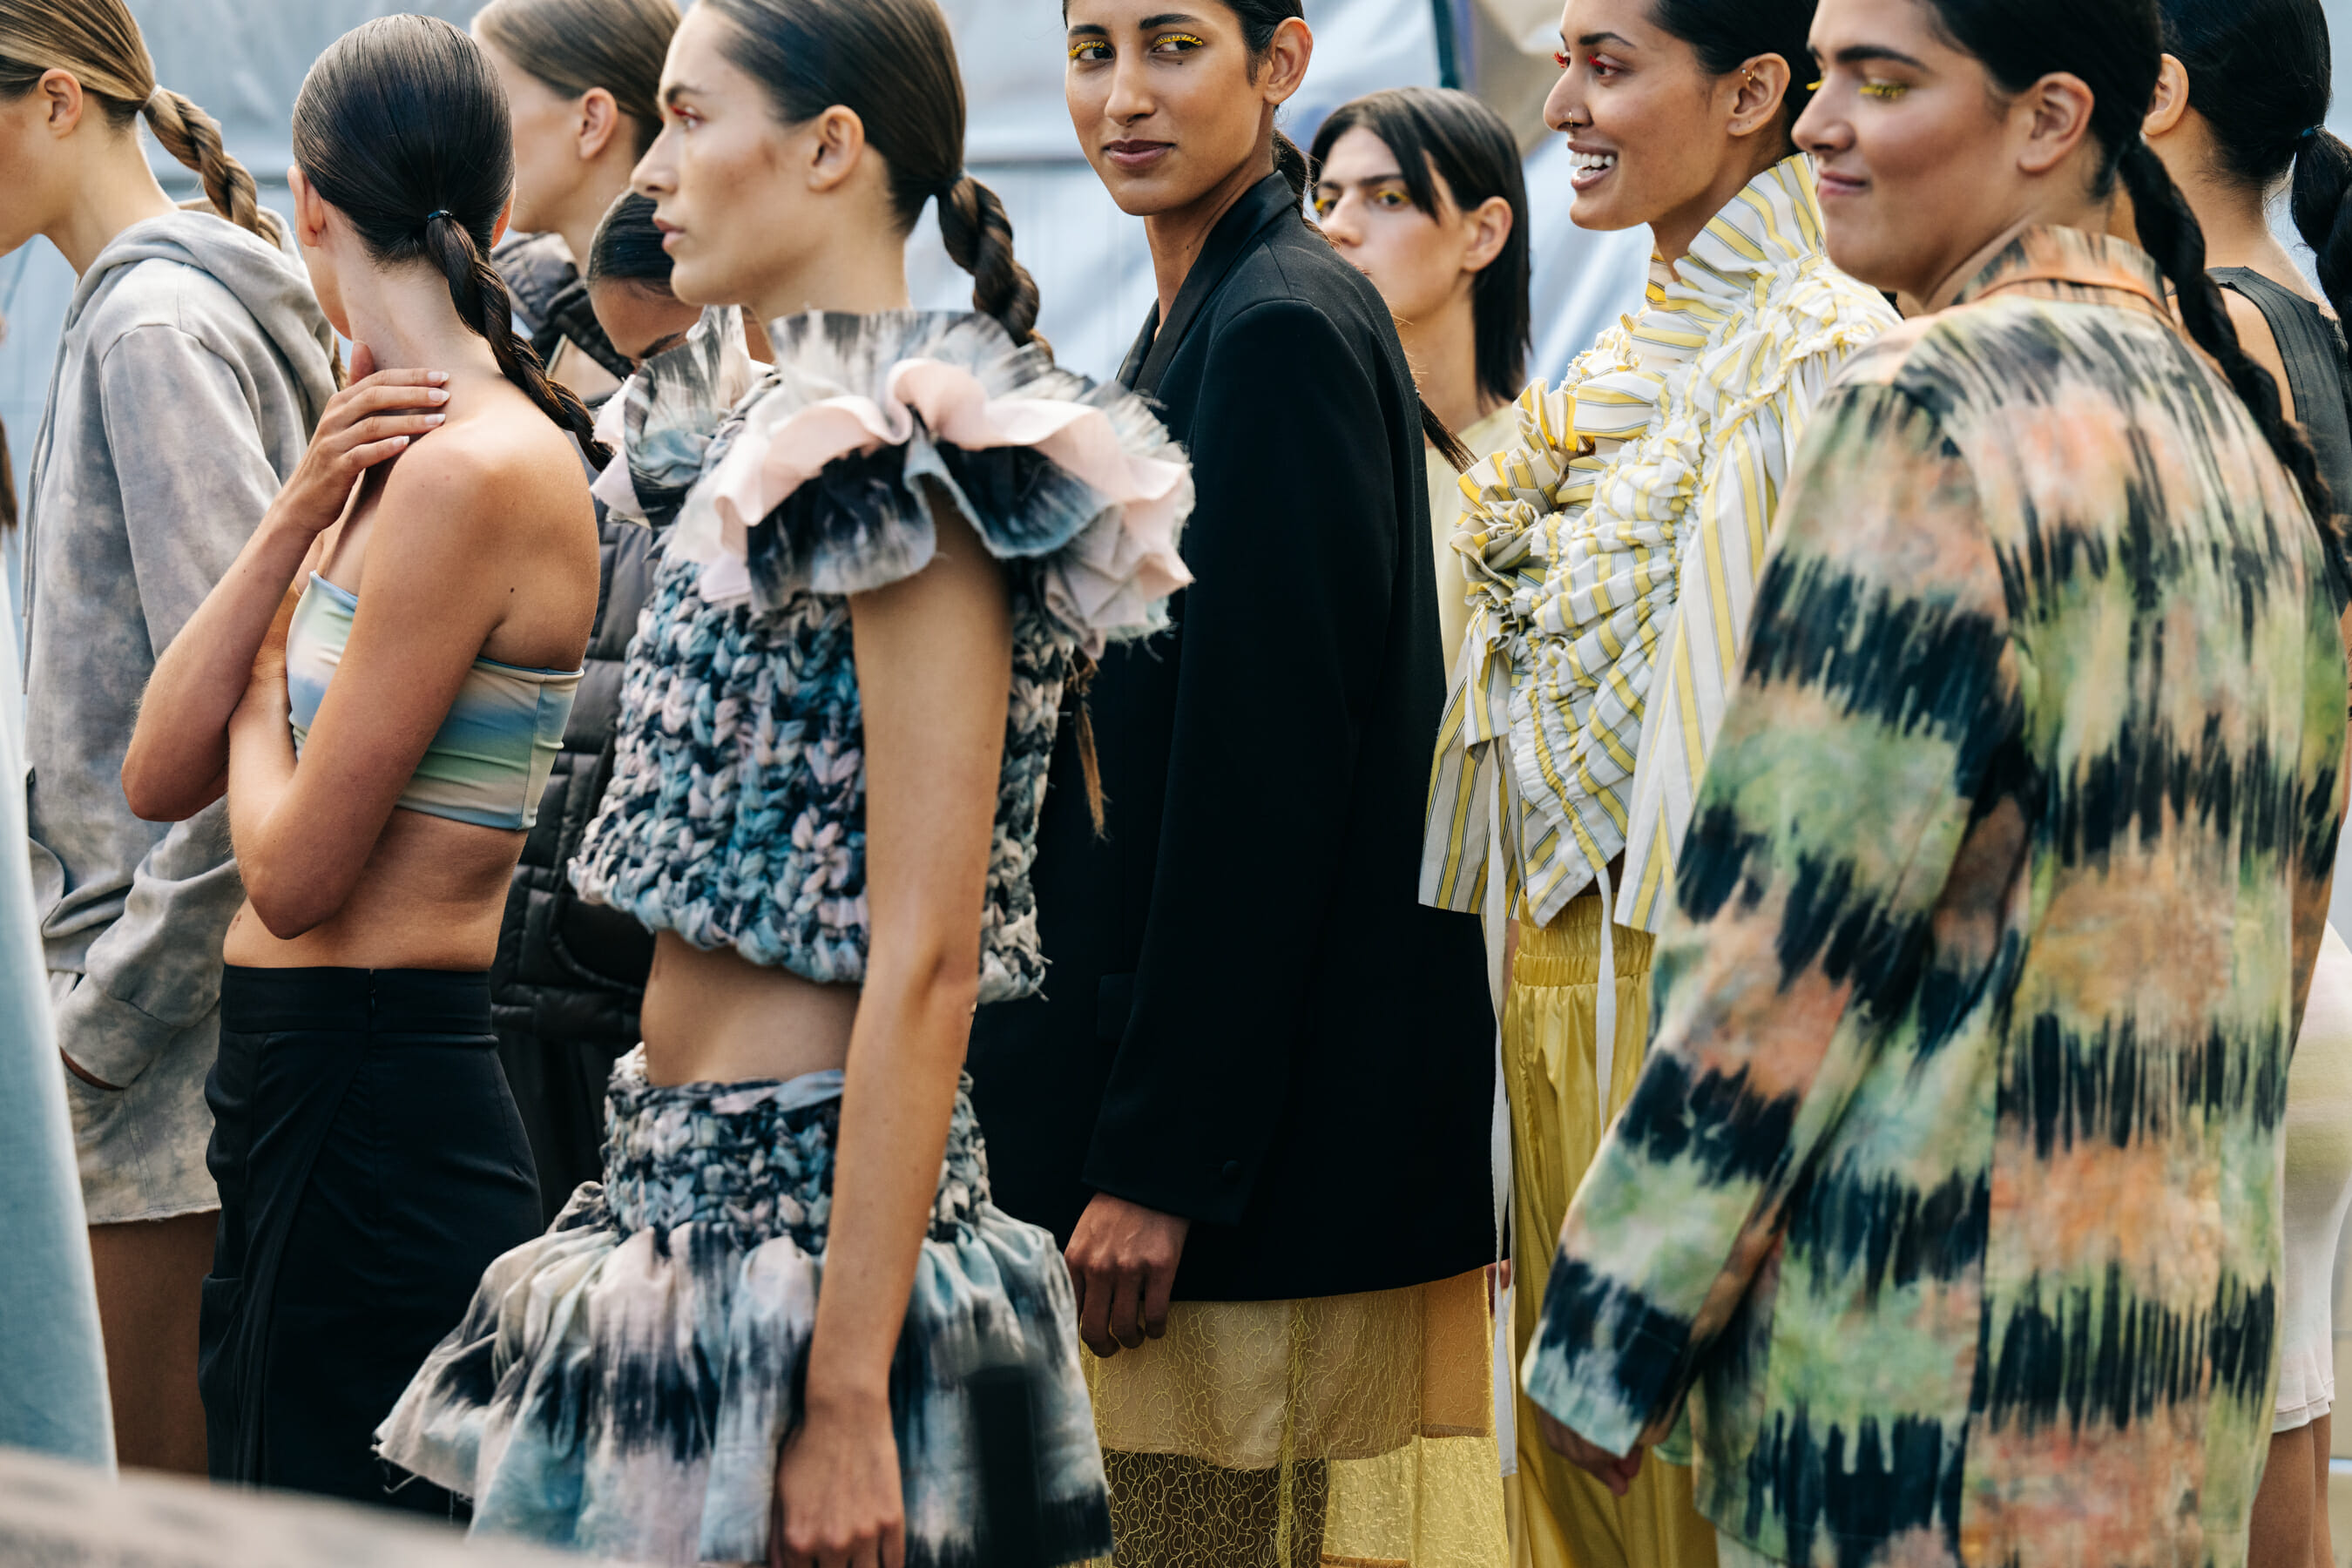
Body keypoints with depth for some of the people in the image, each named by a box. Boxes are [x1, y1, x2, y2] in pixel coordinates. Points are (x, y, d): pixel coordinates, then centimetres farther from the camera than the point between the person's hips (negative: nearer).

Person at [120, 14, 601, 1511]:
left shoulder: (480, 471, -19)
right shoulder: (387, 461, 11)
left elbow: (295, 873, -18)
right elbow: (160, 778, 7)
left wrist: (261, 699, 2)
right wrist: (295, 521, -2)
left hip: (377, 1123, -10)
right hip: (304, 1103, 10)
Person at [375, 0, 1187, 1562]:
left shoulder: (906, 473, -13)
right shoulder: (774, 445, 15)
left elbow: (922, 965, -19)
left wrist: (847, 1403, -22)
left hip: (807, 1198, -9)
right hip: (685, 1189, 9)